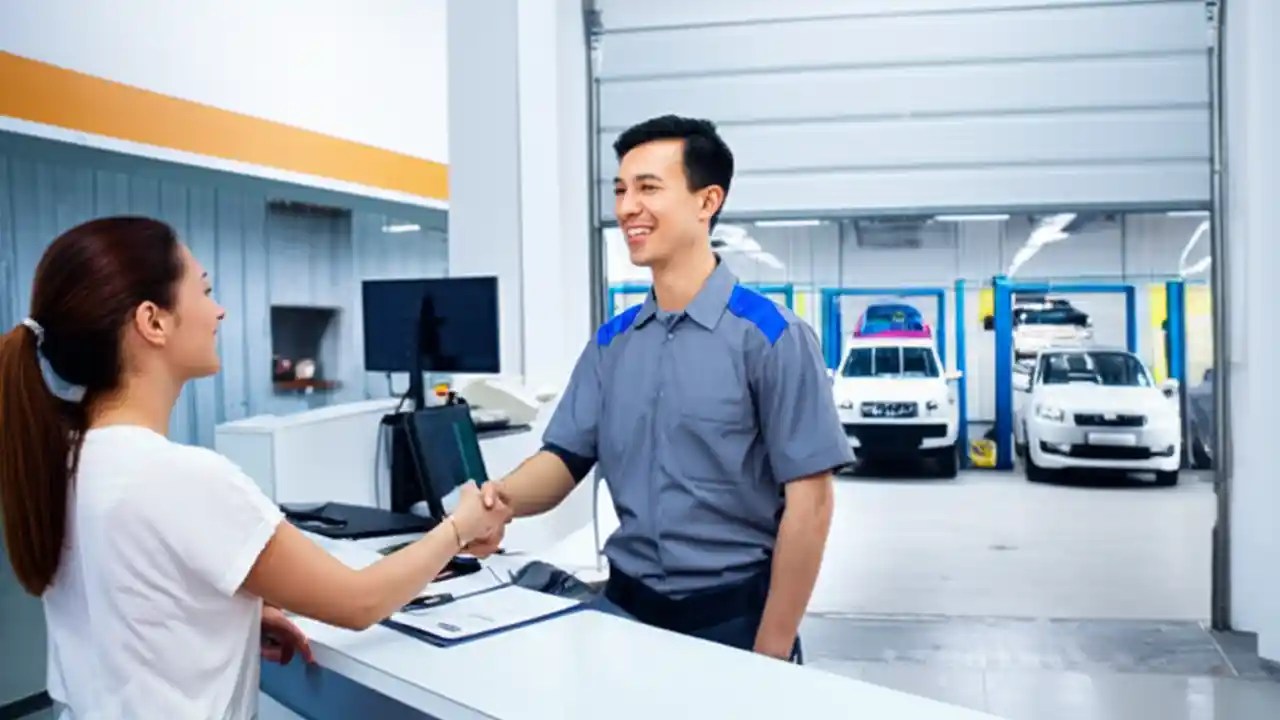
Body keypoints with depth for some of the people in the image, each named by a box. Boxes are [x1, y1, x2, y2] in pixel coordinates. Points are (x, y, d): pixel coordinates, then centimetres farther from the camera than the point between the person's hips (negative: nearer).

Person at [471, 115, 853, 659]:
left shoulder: (770, 336, -12)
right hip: (624, 603, 5)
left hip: (733, 612, -4)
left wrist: (771, 651, -13)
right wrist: (503, 498, -19)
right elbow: (566, 454, 3)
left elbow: (807, 500, -13)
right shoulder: (610, 342, 5)